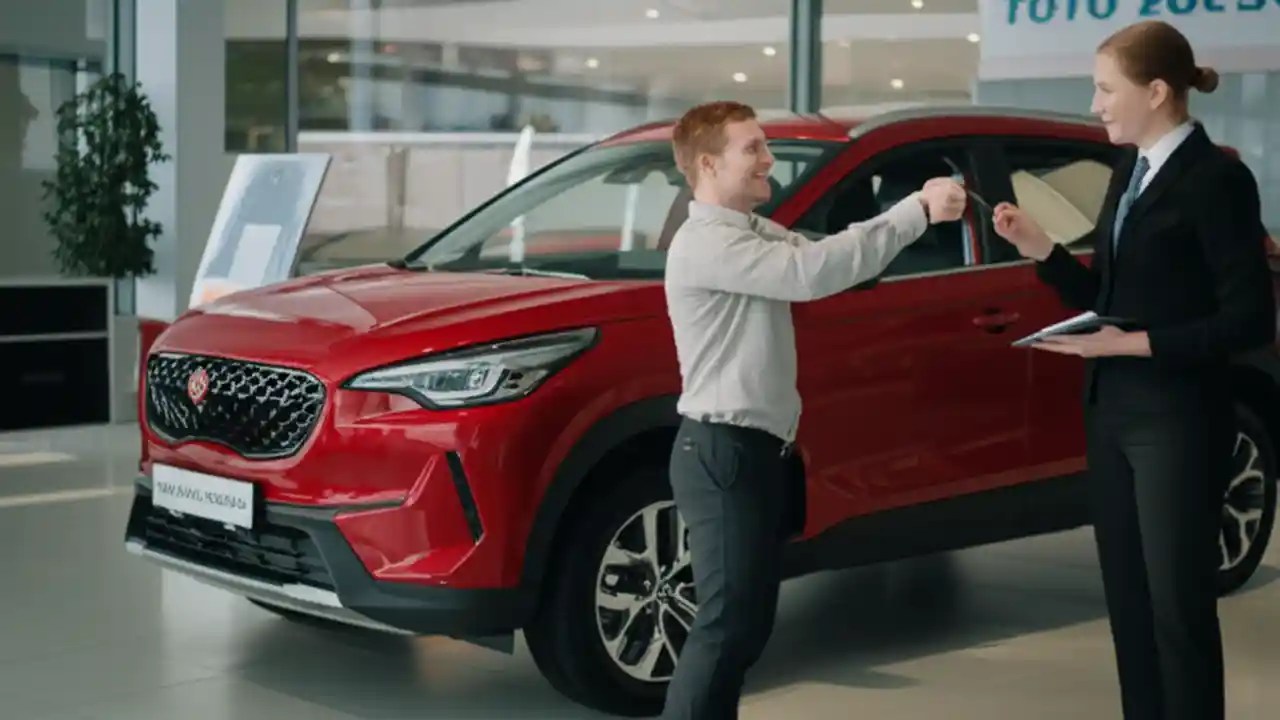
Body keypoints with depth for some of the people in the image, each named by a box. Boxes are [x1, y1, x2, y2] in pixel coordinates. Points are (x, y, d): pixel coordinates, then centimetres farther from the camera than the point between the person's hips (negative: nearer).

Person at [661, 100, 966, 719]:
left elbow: (822, 257, 6)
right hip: (723, 452, -10)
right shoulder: (706, 243, -17)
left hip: (757, 451, 10)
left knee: (747, 621, 13)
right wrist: (917, 211, -25)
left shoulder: (758, 235, 16)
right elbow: (813, 272, -27)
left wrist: (918, 209, -6)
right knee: (727, 622, -8)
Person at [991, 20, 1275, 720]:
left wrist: (1135, 344, -20)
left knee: (1179, 605, 2)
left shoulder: (1216, 177, -12)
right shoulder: (1129, 171, 11)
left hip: (1177, 423, -8)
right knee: (1128, 600, 14)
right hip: (1111, 413, 8)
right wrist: (1041, 249, -1)